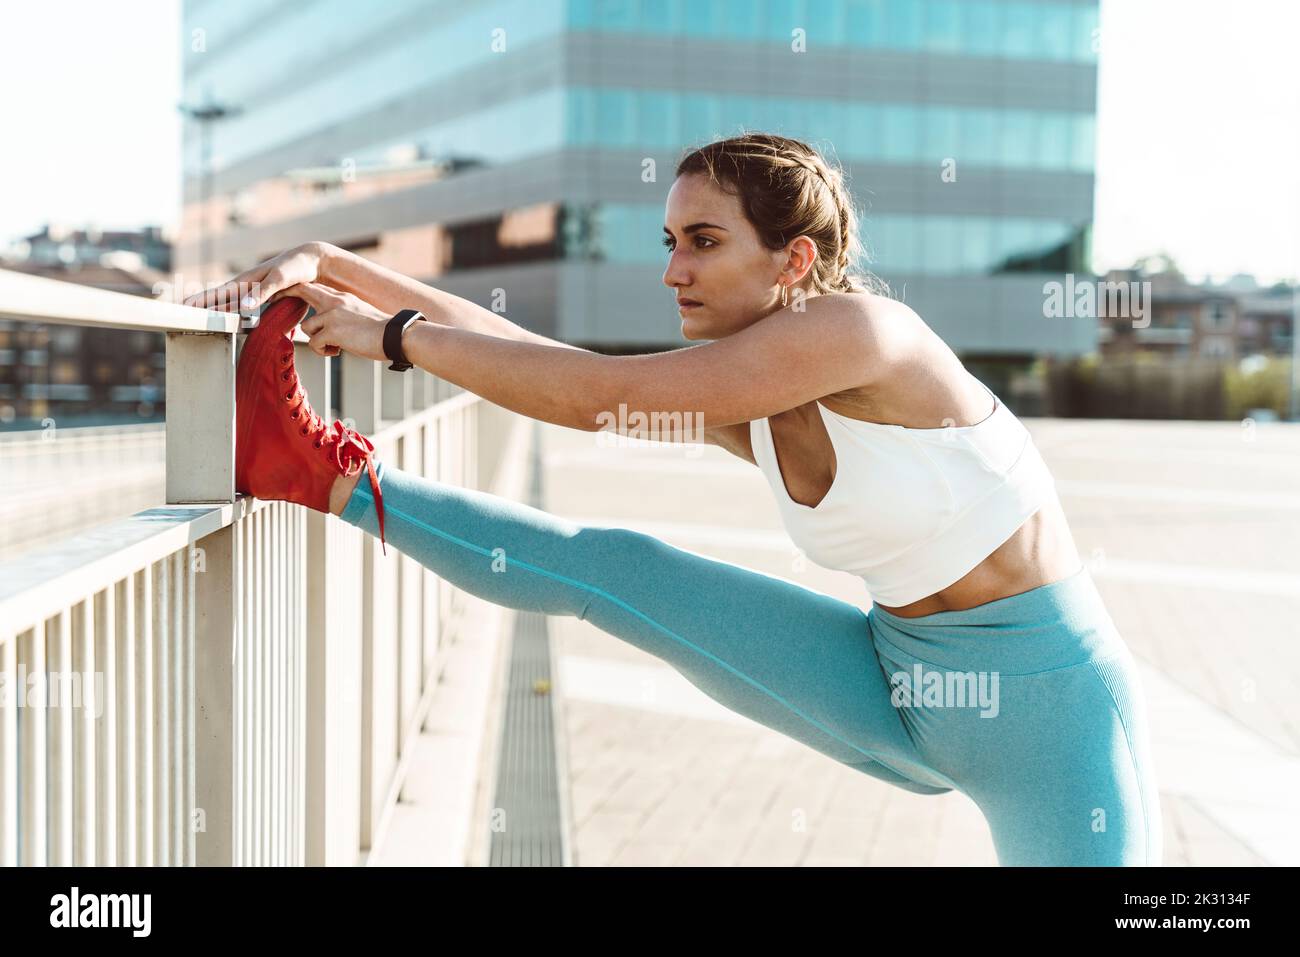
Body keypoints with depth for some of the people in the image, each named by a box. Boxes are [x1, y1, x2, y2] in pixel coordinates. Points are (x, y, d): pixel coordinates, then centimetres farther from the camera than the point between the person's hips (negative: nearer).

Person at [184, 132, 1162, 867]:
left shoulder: (862, 329, -24)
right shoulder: (737, 410, -2)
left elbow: (593, 393, -25)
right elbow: (516, 341, 3)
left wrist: (395, 337, -17)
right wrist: (329, 264, 3)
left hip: (1045, 703, -5)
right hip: (897, 691, 6)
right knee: (609, 568, -6)